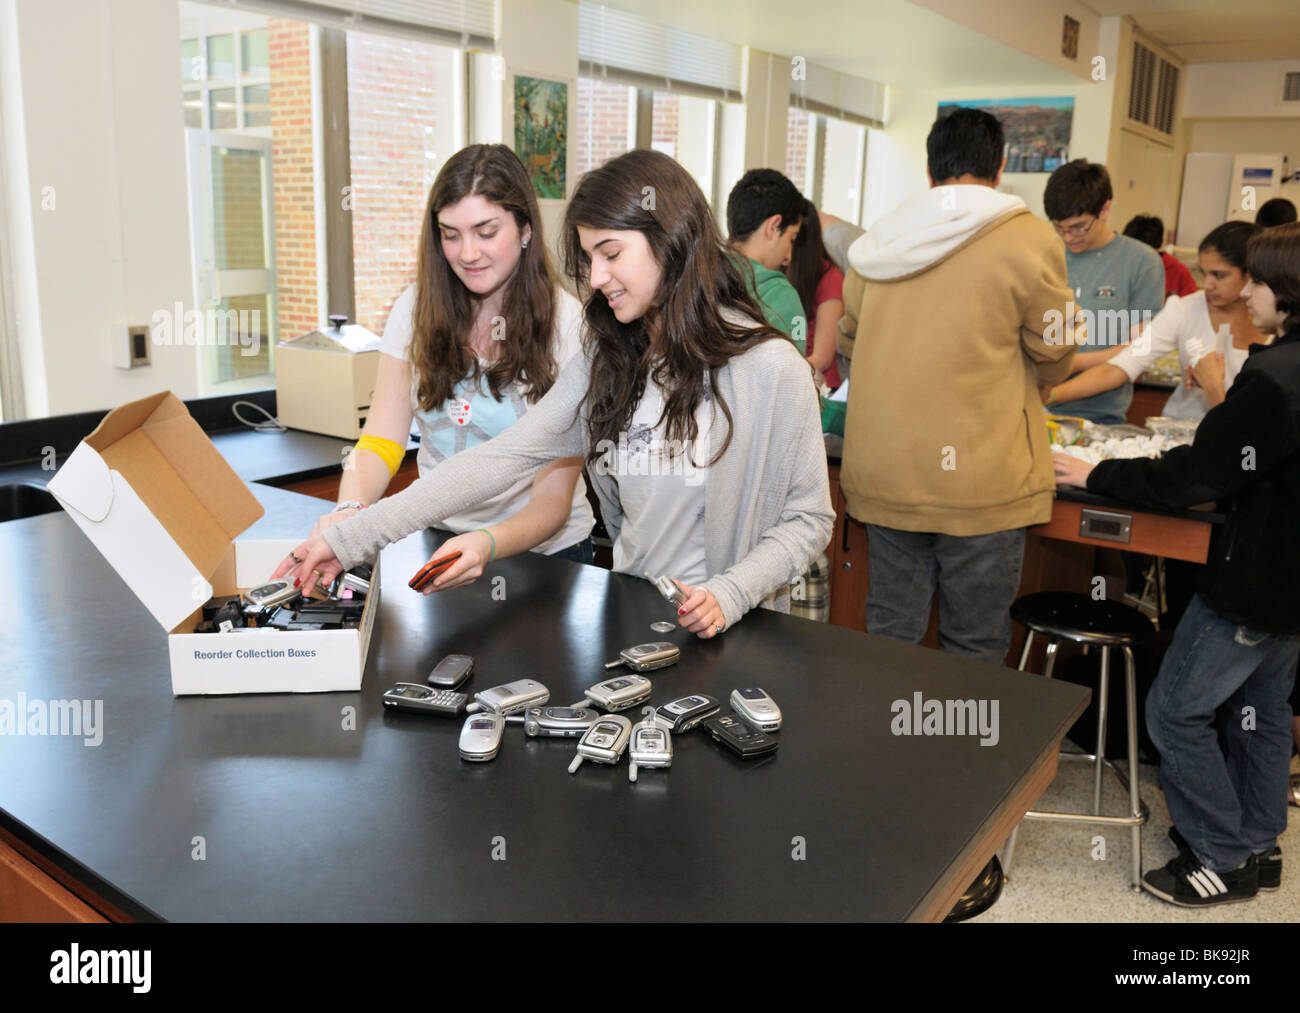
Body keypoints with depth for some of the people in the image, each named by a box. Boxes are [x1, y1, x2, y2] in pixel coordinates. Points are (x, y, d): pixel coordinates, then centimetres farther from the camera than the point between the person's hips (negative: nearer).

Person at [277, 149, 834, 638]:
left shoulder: (769, 368, -10)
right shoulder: (602, 362, 5)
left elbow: (808, 517, -3)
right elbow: (501, 458, -3)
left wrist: (729, 596, -19)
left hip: (732, 633, -4)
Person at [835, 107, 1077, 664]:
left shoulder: (875, 243, 7)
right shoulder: (1030, 240, -6)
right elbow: (1054, 361, 3)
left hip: (882, 476, 4)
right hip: (980, 484, -4)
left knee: (889, 637, 15)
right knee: (974, 649, 9)